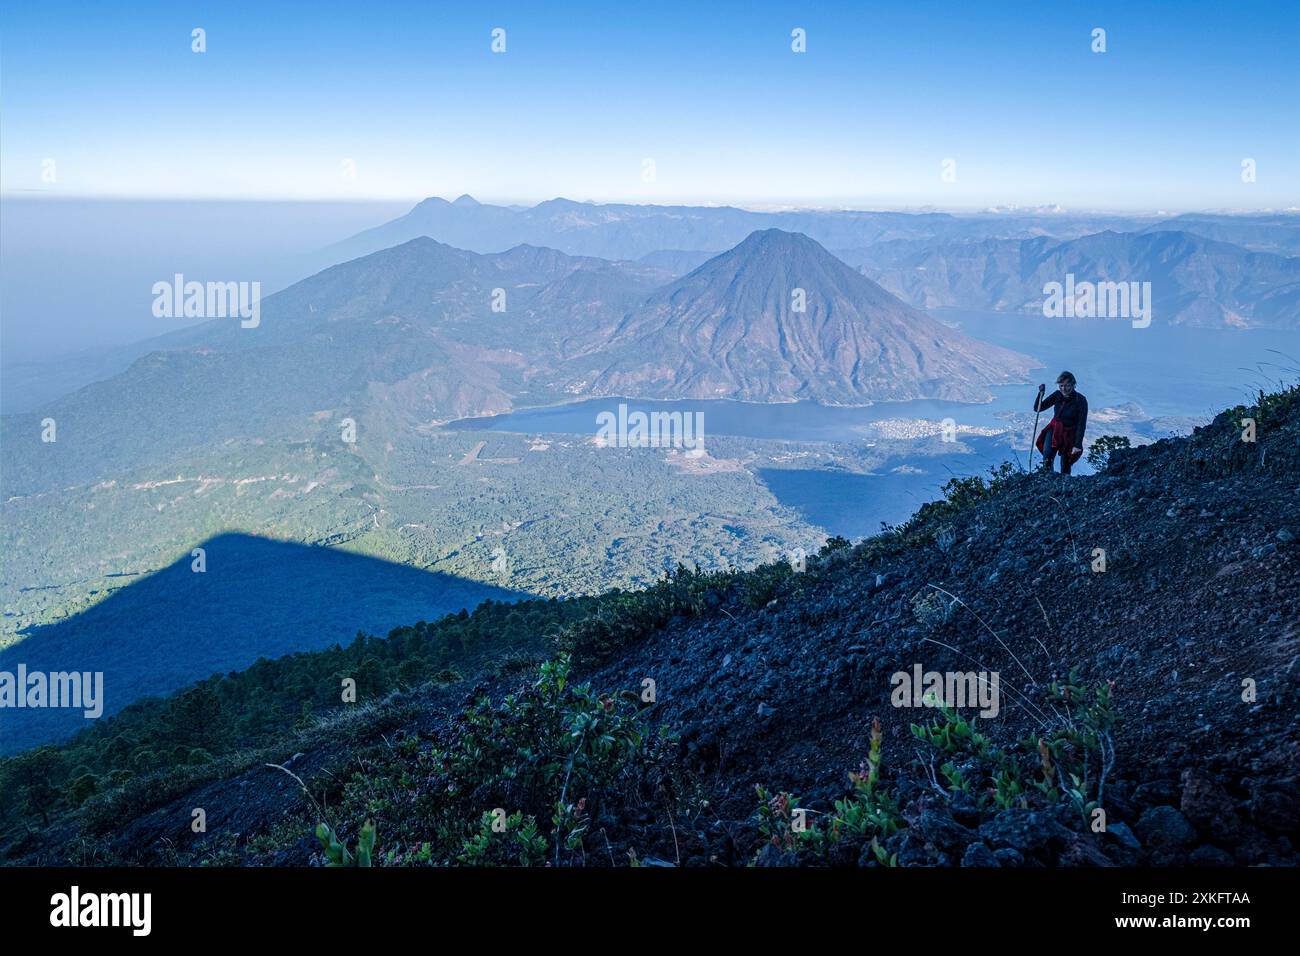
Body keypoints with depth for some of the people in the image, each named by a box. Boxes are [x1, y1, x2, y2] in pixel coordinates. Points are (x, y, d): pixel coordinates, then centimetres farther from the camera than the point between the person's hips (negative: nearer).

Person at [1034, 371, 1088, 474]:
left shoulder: (1080, 400, -14)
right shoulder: (1057, 395, -3)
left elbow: (1082, 425, -15)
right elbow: (1037, 409, 0)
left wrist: (1078, 445, -22)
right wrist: (1041, 393, -16)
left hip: (1069, 435, -2)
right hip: (1054, 430, 2)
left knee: (1065, 467, -1)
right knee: (1047, 460, -22)